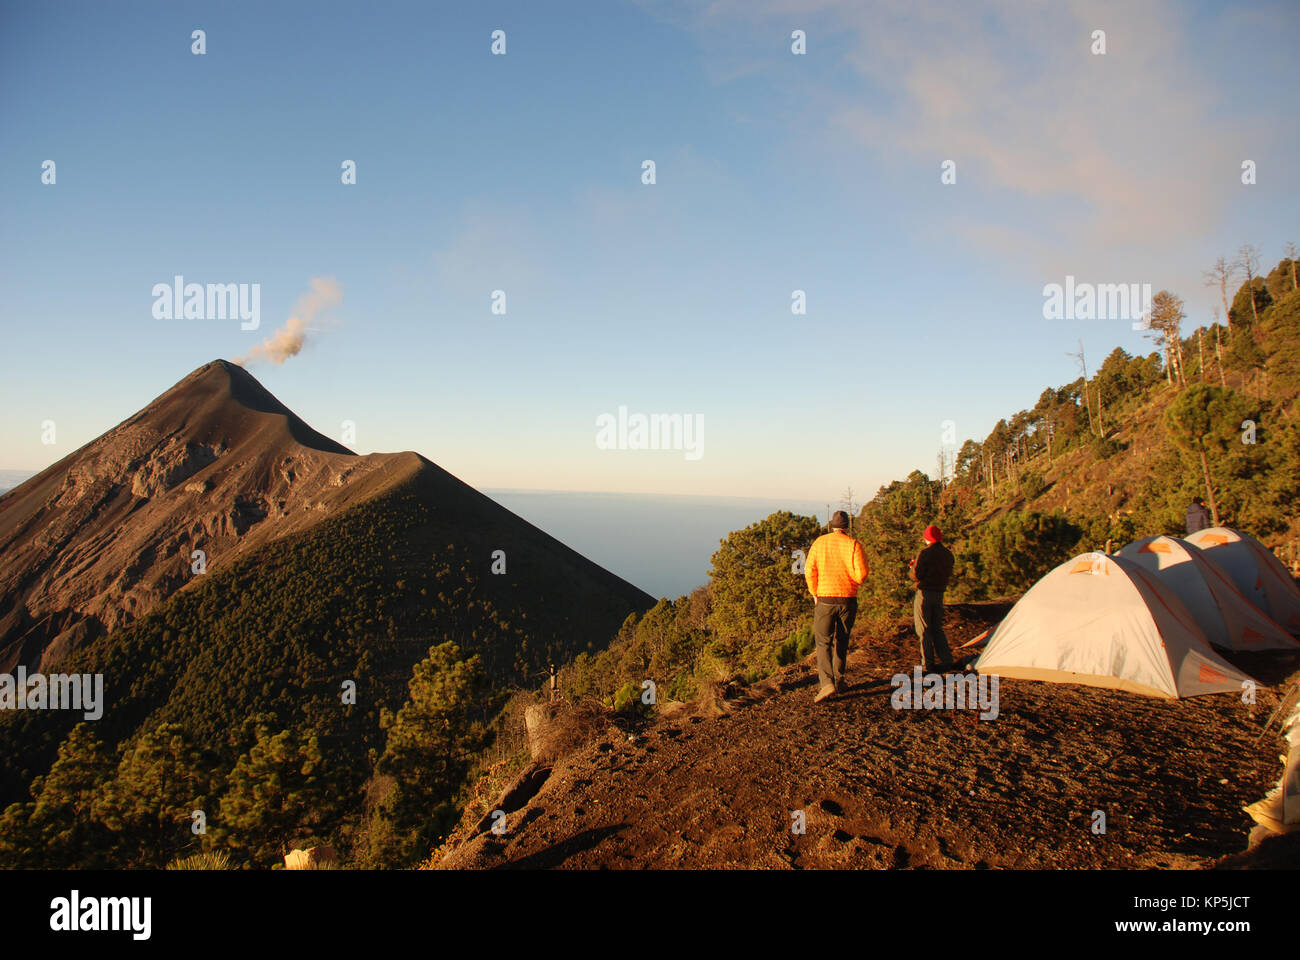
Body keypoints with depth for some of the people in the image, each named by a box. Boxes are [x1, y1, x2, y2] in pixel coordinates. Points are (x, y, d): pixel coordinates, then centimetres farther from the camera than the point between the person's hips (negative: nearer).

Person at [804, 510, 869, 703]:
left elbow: (809, 571, -4)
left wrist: (814, 593, 8)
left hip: (825, 599, -1)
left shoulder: (819, 542, -1)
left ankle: (827, 682, -17)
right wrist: (852, 581, 11)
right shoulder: (853, 545, -3)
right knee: (841, 641, 17)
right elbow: (861, 573, -11)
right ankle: (839, 680, 24)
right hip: (848, 599, 1)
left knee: (823, 642, 0)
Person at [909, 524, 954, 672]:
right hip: (940, 594, 6)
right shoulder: (948, 554, 7)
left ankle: (927, 664, 1)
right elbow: (948, 574, 15)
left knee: (924, 631, 0)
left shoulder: (925, 553, -14)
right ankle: (945, 661, 14)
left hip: (924, 593, -6)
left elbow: (916, 576, -15)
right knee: (937, 629, 16)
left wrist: (910, 567, 5)